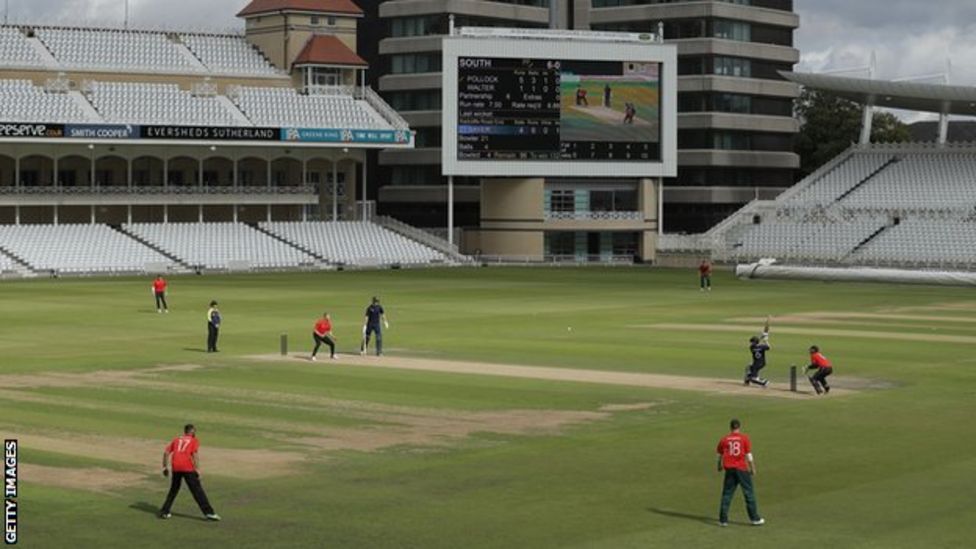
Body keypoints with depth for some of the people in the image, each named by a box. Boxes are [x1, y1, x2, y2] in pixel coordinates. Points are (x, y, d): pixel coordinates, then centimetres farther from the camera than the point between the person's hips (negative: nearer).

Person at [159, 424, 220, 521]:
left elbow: (166, 452, 14)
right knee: (197, 490, -3)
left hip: (176, 468, 4)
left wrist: (165, 467, 19)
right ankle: (209, 512, -8)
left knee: (173, 490, 20)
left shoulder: (177, 439, 22)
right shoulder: (194, 440, 10)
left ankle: (164, 512, 17)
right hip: (188, 468, -4)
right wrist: (197, 470, -8)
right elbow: (194, 455, -6)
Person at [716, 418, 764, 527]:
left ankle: (723, 519, 4)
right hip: (742, 468, -2)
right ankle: (754, 519, 9)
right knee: (749, 493, 6)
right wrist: (753, 468, 5)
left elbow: (720, 455, 13)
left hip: (729, 469, 2)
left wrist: (720, 466, 31)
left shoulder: (724, 439, 4)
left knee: (727, 494, 7)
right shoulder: (744, 437, -3)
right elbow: (749, 454, -5)